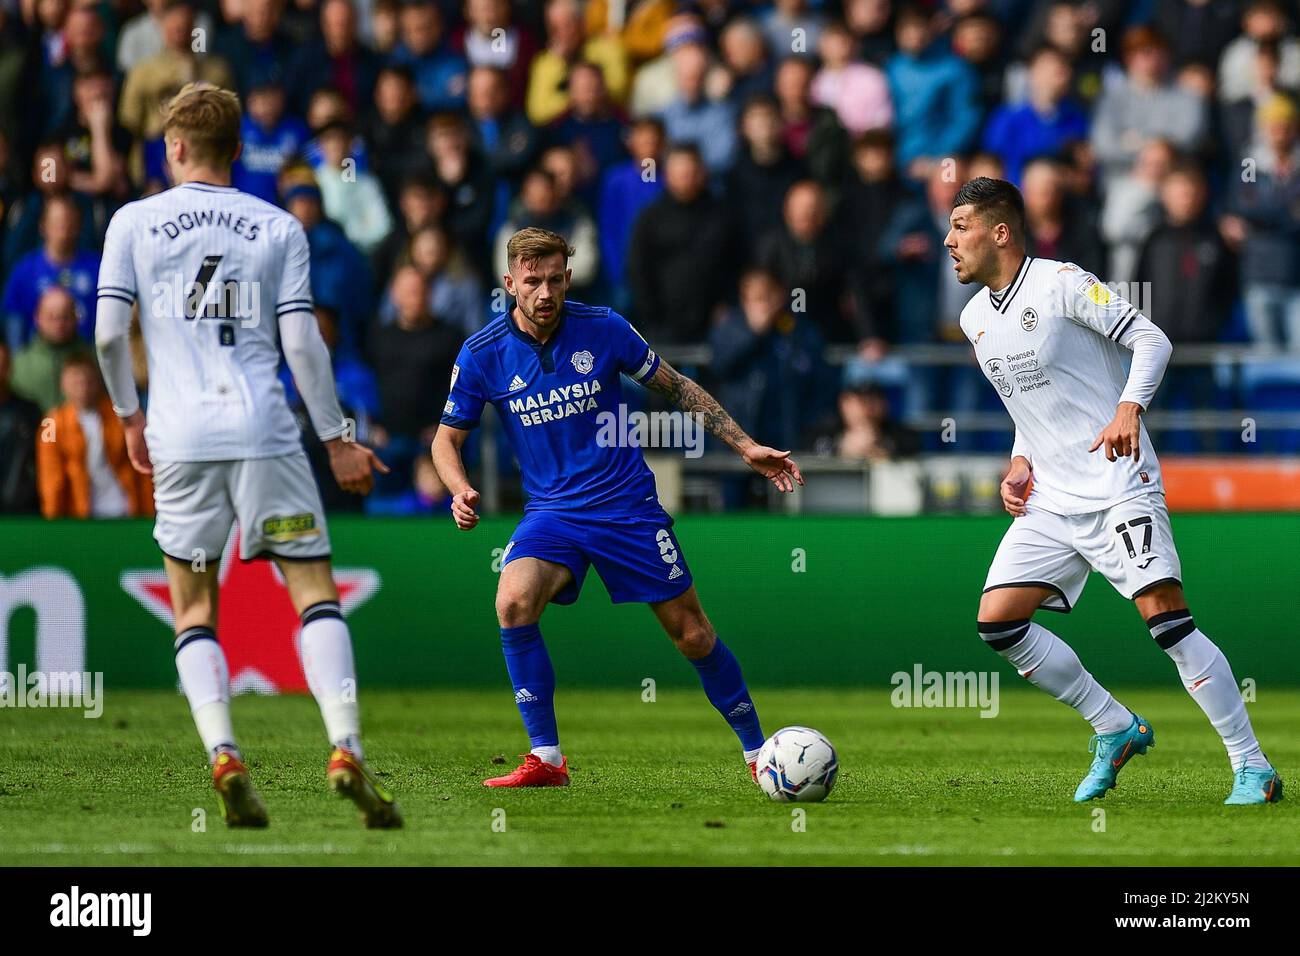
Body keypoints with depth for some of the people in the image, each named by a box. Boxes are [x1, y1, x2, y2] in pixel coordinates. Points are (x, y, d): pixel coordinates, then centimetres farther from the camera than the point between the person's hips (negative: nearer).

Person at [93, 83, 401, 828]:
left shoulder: (134, 222, 6)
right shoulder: (278, 227, 6)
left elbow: (110, 331, 1)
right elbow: (300, 340, -1)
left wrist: (129, 416, 16)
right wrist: (337, 439, 6)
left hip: (179, 438, 1)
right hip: (264, 432, -1)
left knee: (195, 612, 8)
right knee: (316, 593, 1)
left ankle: (224, 757, -11)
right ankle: (346, 751, -15)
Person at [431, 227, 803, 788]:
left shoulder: (603, 329, -7)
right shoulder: (482, 355, -6)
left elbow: (676, 388, 6)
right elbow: (448, 437, 5)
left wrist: (745, 446, 4)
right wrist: (460, 490, -16)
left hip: (628, 504, 0)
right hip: (551, 511, 0)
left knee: (692, 635, 0)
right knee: (513, 602, -27)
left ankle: (758, 752, 19)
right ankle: (545, 759, -17)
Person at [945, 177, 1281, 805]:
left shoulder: (1061, 284, -10)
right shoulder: (974, 317, 13)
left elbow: (1151, 339, -12)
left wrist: (1129, 408, -28)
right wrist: (1020, 463, 9)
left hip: (1118, 487, -8)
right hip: (1048, 501, 8)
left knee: (1165, 615, -18)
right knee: (997, 620, -3)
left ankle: (1253, 769, -13)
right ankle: (1116, 731, 11)